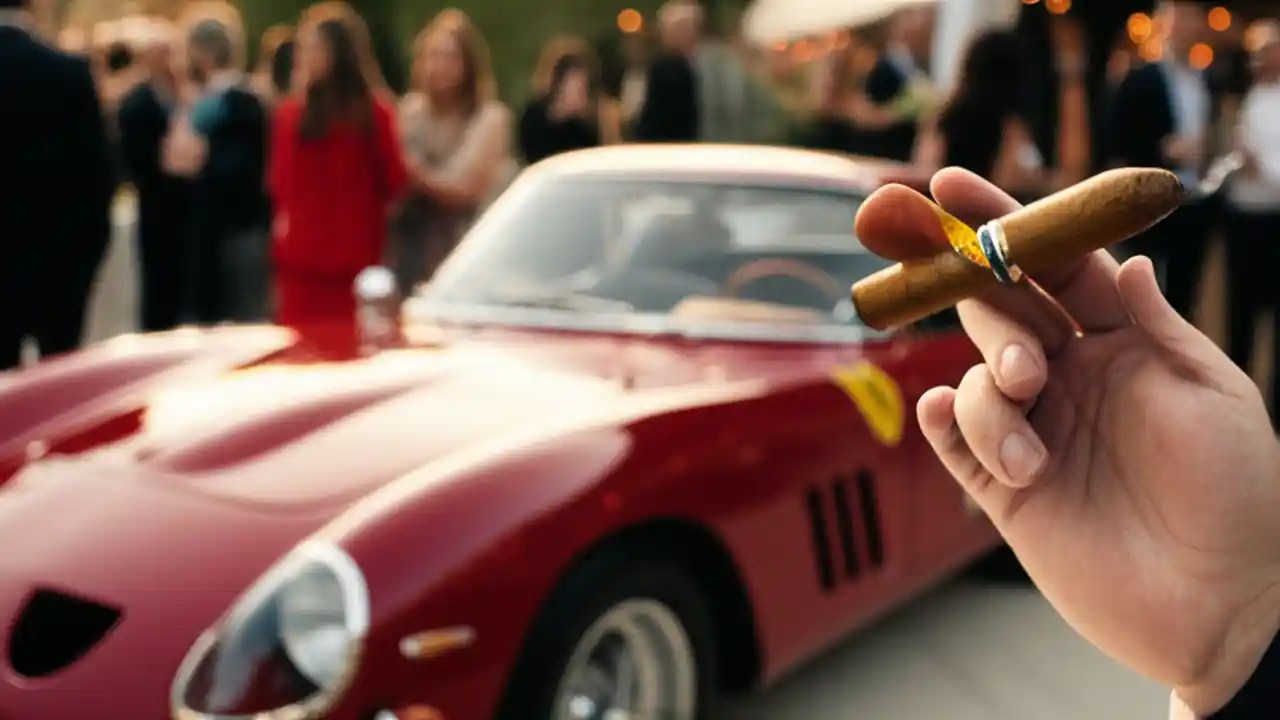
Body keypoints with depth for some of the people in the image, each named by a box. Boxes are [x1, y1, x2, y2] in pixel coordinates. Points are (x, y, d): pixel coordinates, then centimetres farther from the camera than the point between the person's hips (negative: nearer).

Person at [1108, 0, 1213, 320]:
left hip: (1196, 206, 5)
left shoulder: (1209, 82, 11)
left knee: (1182, 298, 10)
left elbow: (1213, 134, 18)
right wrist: (1164, 150, -17)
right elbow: (1118, 144, -7)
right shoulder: (1139, 80, -4)